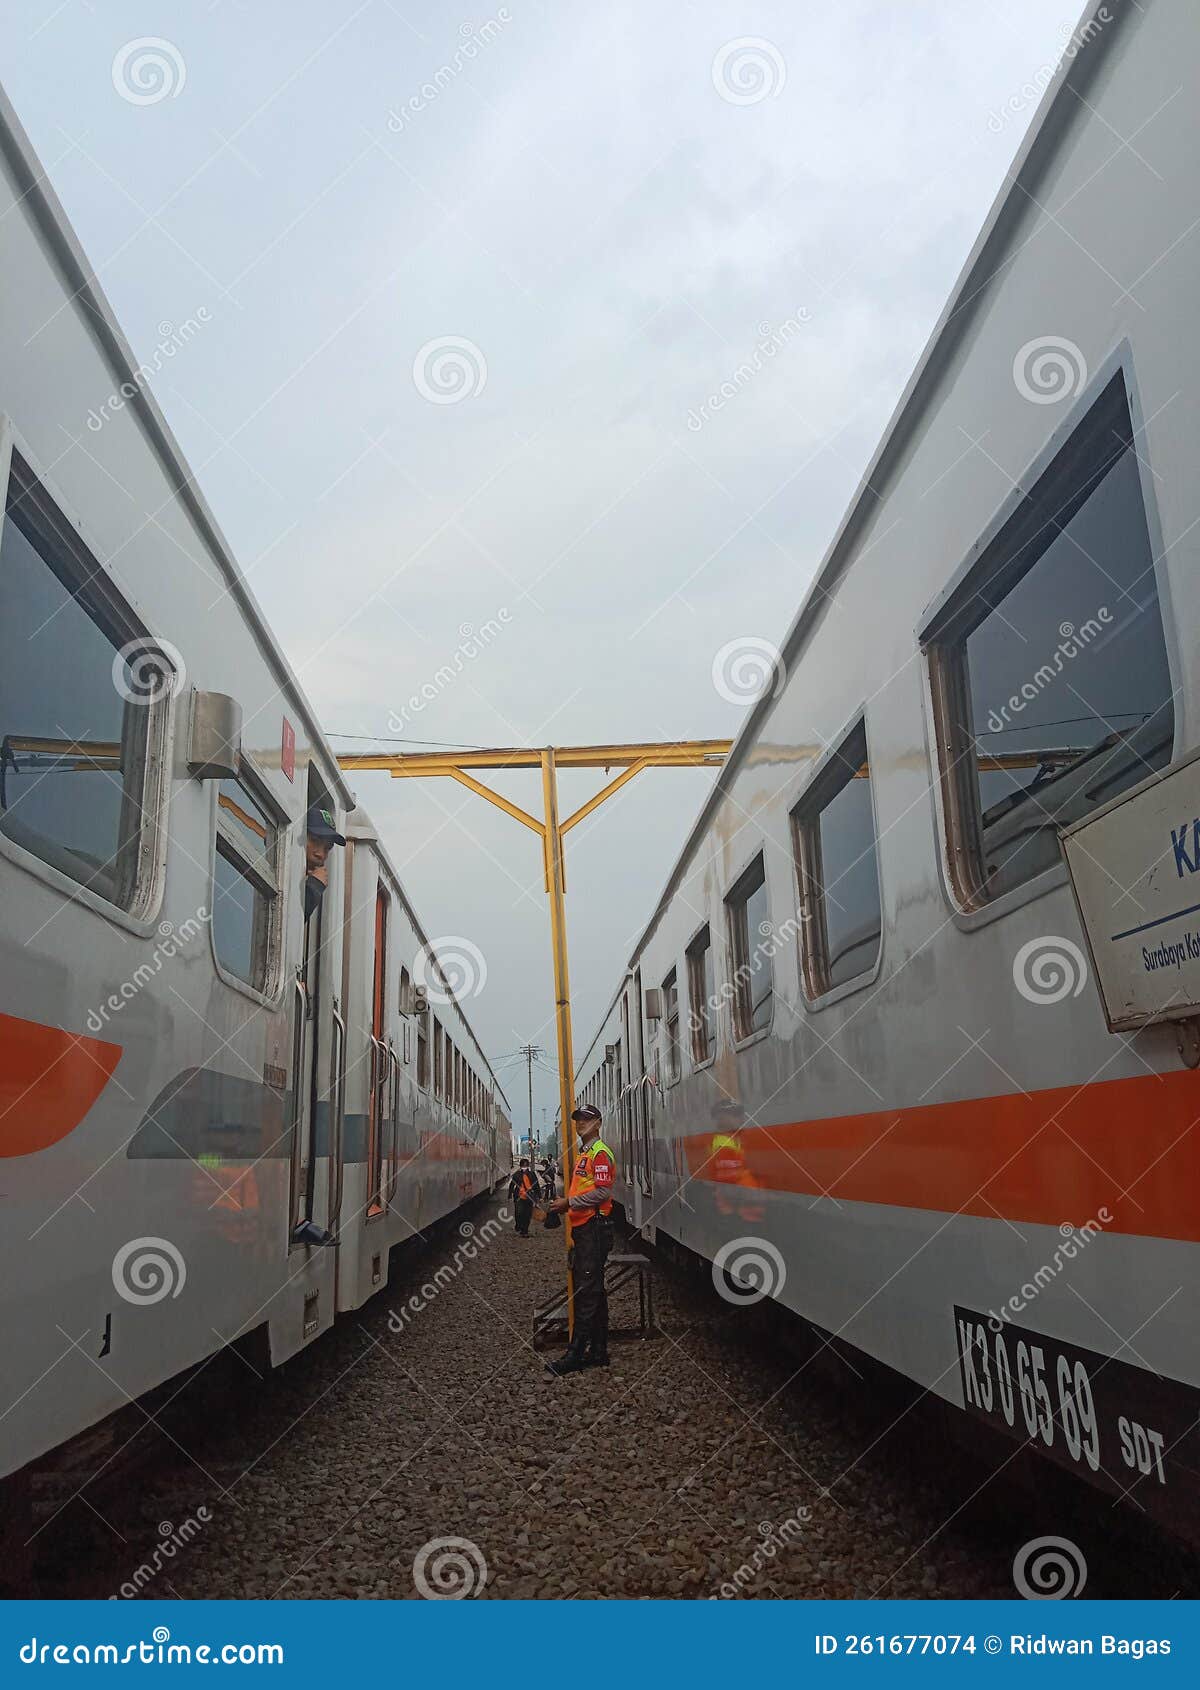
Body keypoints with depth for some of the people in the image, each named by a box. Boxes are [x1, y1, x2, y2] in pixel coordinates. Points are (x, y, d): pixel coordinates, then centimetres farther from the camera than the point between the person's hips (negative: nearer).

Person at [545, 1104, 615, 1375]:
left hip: (594, 1228, -10)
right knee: (594, 1291, 12)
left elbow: (602, 1191, -19)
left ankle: (576, 1354, -6)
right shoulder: (584, 1153, 21)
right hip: (582, 1229, 10)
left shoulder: (600, 1153, -10)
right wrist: (564, 1205, 12)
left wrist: (569, 1202, -15)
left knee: (587, 1292, -8)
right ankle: (598, 1352, 17)